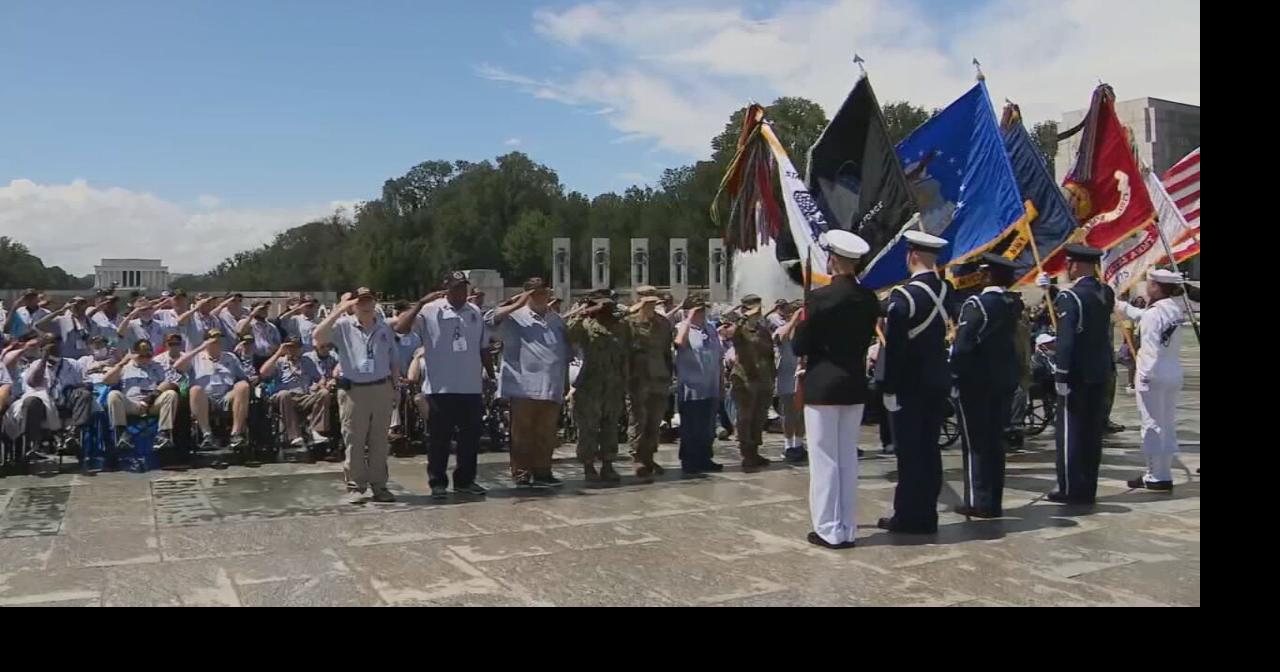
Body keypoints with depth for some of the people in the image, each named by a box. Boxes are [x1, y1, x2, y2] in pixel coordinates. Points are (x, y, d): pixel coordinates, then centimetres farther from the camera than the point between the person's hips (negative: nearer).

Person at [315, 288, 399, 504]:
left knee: (379, 441, 8)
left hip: (381, 389, 3)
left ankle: (379, 485, 15)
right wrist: (339, 310, -19)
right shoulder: (343, 326, 0)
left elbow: (393, 361, 16)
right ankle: (355, 486, 8)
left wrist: (395, 387, 10)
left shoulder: (385, 328, 12)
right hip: (353, 390, -3)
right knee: (354, 441, 0)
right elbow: (318, 335, -18)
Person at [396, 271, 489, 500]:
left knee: (470, 436, 11)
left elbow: (483, 348, 15)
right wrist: (420, 303, -21)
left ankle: (465, 480, 24)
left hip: (471, 387, 4)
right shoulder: (430, 311, -6)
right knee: (439, 437, 4)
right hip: (440, 387, -4)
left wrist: (489, 375, 13)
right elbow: (401, 328, -19)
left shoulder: (476, 312, 9)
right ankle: (437, 482, 15)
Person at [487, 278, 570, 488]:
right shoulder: (515, 317, 2)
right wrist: (516, 305, -13)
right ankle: (521, 475, 7)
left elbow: (566, 353, 24)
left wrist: (565, 382, 17)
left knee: (546, 433, 10)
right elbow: (490, 319, -15)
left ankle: (542, 472, 19)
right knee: (522, 432, 0)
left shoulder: (556, 320, 20)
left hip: (551, 388, 5)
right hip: (524, 386, -5)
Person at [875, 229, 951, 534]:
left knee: (908, 451, 0)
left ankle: (909, 517, 6)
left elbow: (893, 345, -19)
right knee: (929, 449, 12)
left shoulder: (903, 296, -17)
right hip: (938, 382, 7)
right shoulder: (946, 290, 2)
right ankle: (927, 515, 19)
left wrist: (887, 386, -14)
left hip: (909, 385, -6)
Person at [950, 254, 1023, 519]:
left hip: (975, 381, -6)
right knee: (995, 441, 13)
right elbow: (1016, 340, 5)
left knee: (975, 443, 2)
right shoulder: (1015, 304, 5)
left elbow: (962, 345, -18)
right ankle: (994, 502, 18)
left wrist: (954, 377, -12)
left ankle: (979, 502, 4)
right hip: (1005, 380, 7)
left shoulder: (977, 304, -16)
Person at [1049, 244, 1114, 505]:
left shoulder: (1070, 296, -15)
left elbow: (1065, 340, -20)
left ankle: (1071, 489, 2)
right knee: (1092, 432, 11)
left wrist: (1061, 375, -18)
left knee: (1069, 431, 0)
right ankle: (1088, 489, 18)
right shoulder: (1106, 293, 7)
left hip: (1076, 374, -7)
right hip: (1101, 373, 7)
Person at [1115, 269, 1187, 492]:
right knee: (1168, 425, 13)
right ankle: (1164, 475, 21)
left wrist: (1145, 376, -15)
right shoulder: (1177, 310, 9)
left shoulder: (1153, 314, -17)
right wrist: (1121, 306, 33)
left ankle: (1156, 477, 4)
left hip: (1154, 374, -9)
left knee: (1152, 426, -1)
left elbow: (1152, 350, -20)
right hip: (1174, 374, 9)